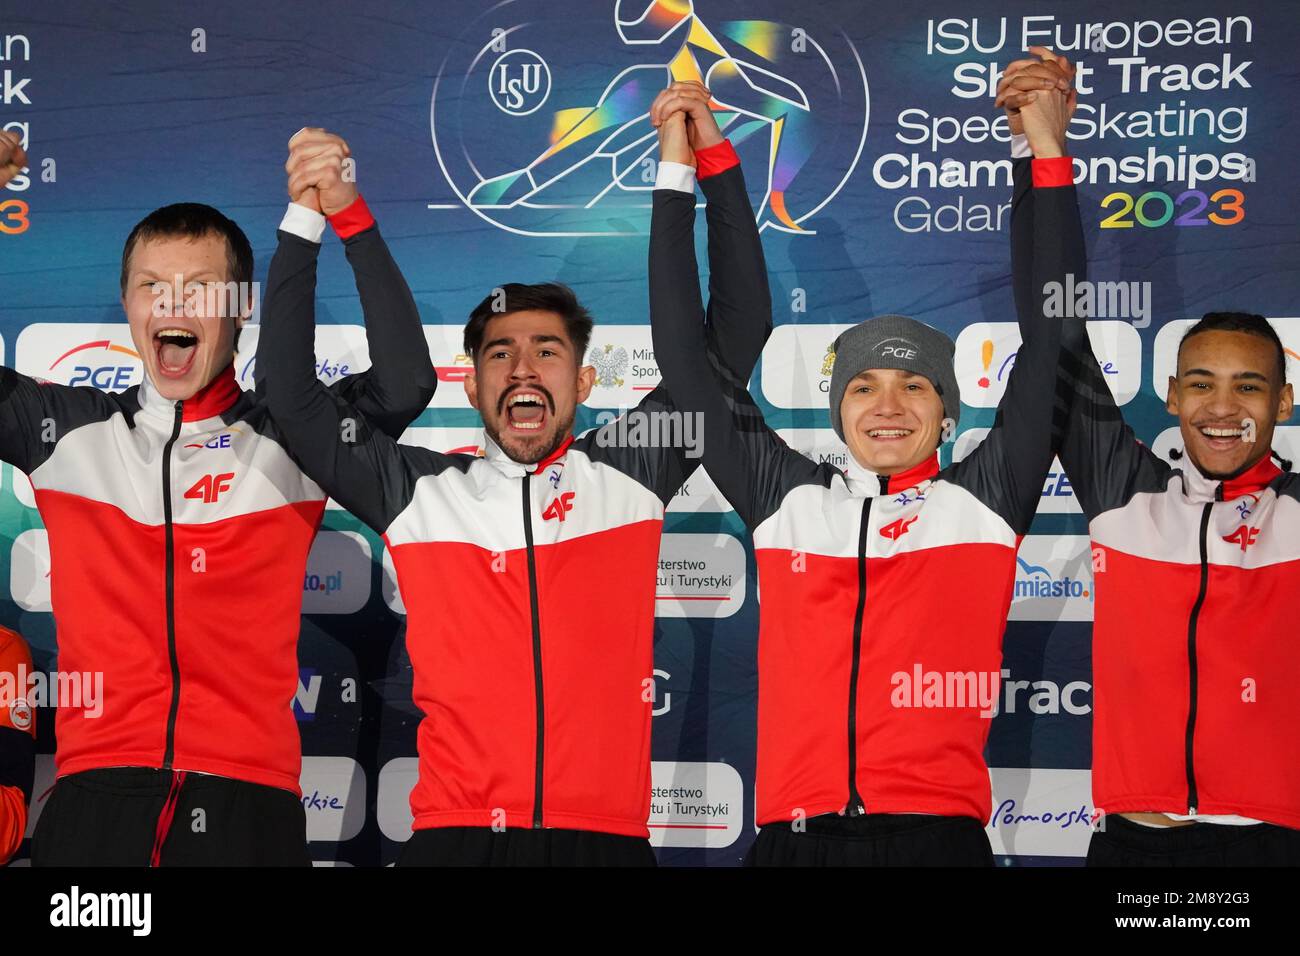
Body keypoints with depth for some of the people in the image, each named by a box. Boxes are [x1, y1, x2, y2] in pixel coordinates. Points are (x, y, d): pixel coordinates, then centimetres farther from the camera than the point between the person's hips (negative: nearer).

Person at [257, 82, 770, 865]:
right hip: (453, 837, 0)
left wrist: (712, 161, 2)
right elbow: (291, 392, 6)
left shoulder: (630, 475, 7)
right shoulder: (418, 493, 9)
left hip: (604, 837, 0)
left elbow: (738, 330, 6)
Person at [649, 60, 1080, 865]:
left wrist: (1047, 157, 1)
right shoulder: (786, 500, 11)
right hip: (798, 835, 1)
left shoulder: (984, 499, 7)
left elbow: (1048, 338, 4)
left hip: (940, 834, -1)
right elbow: (687, 356, 11)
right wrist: (679, 175, 9)